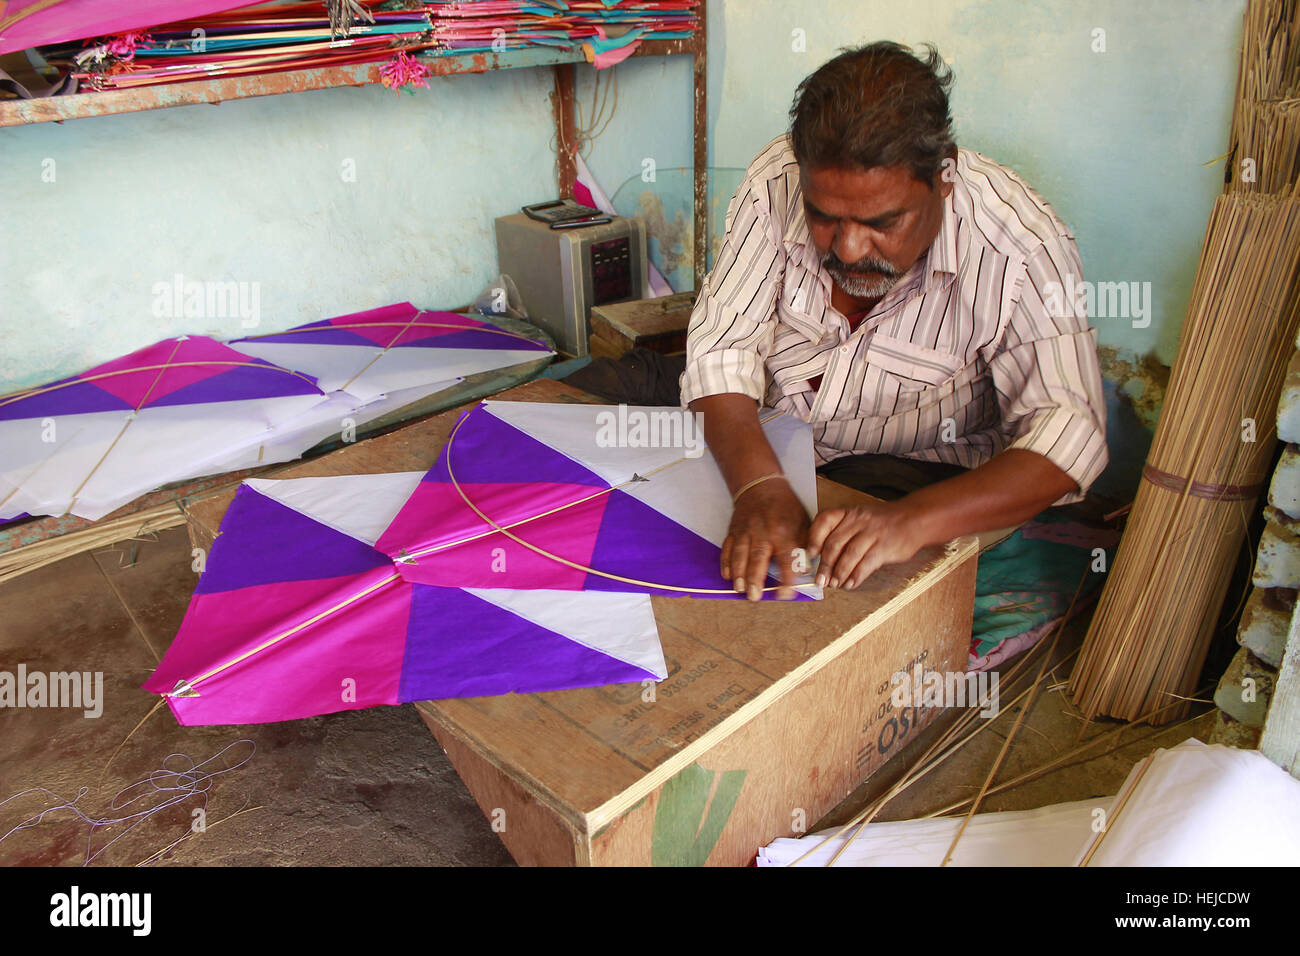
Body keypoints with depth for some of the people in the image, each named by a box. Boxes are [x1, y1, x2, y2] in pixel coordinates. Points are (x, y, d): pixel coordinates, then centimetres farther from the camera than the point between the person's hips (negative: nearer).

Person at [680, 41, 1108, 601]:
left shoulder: (1020, 245, -24)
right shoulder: (776, 185, -16)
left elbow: (1069, 433, -29)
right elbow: (720, 348, -16)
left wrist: (915, 519, -46)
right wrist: (759, 486, -35)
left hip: (924, 476, 0)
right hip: (765, 448, 1)